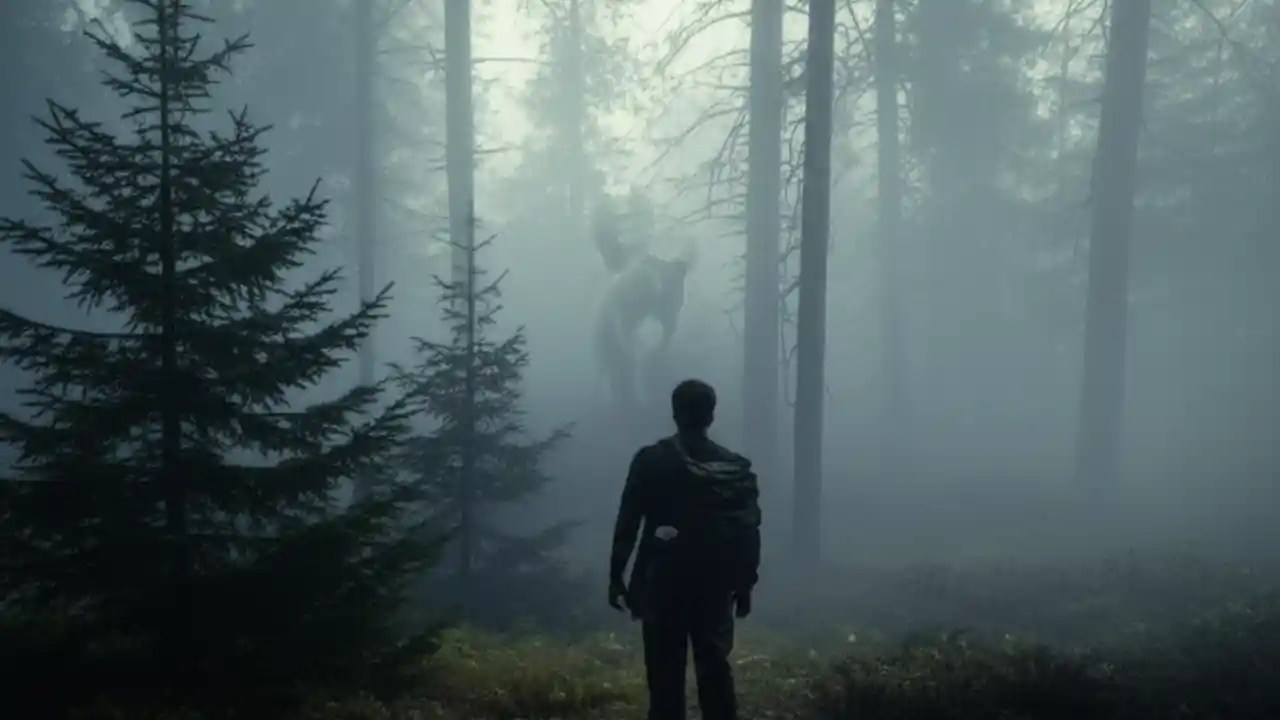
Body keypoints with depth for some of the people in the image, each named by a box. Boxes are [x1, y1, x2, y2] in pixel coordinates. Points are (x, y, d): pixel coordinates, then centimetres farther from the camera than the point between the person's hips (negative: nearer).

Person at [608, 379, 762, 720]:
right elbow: (749, 532, 1)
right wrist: (745, 584, 9)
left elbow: (627, 523, -4)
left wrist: (616, 575, 2)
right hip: (715, 584, 2)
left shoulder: (651, 460, -4)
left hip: (665, 582, -2)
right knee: (715, 667, 8)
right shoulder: (736, 467, 2)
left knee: (666, 672, 2)